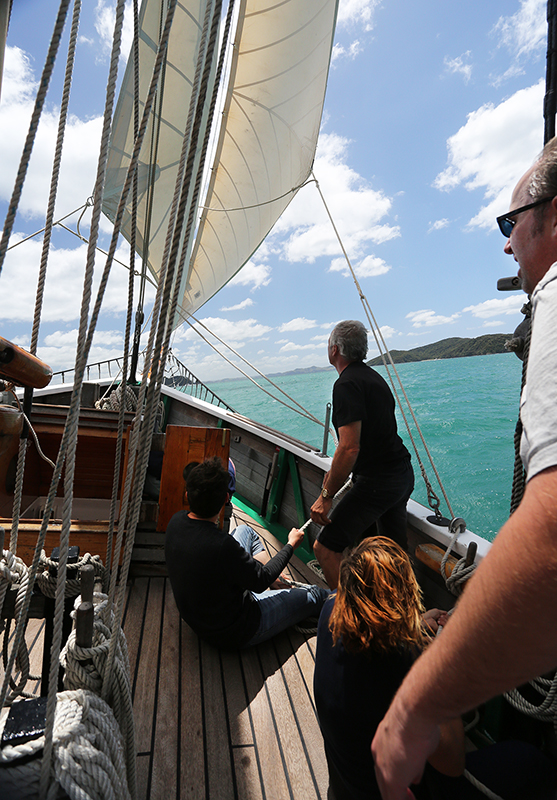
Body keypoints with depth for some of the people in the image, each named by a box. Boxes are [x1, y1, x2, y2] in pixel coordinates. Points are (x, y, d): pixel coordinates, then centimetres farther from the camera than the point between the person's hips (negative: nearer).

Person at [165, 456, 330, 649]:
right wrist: (291, 545, -7)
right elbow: (261, 581, -21)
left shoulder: (175, 521, -17)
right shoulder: (223, 545, -40)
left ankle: (277, 580, 37)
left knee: (245, 531, 19)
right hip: (235, 633, -7)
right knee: (315, 595, 10)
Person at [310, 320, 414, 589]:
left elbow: (350, 448, -25)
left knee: (325, 548, -3)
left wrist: (325, 496, -18)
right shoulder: (373, 376, 12)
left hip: (377, 482, -10)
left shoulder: (346, 384, -16)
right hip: (404, 475, 10)